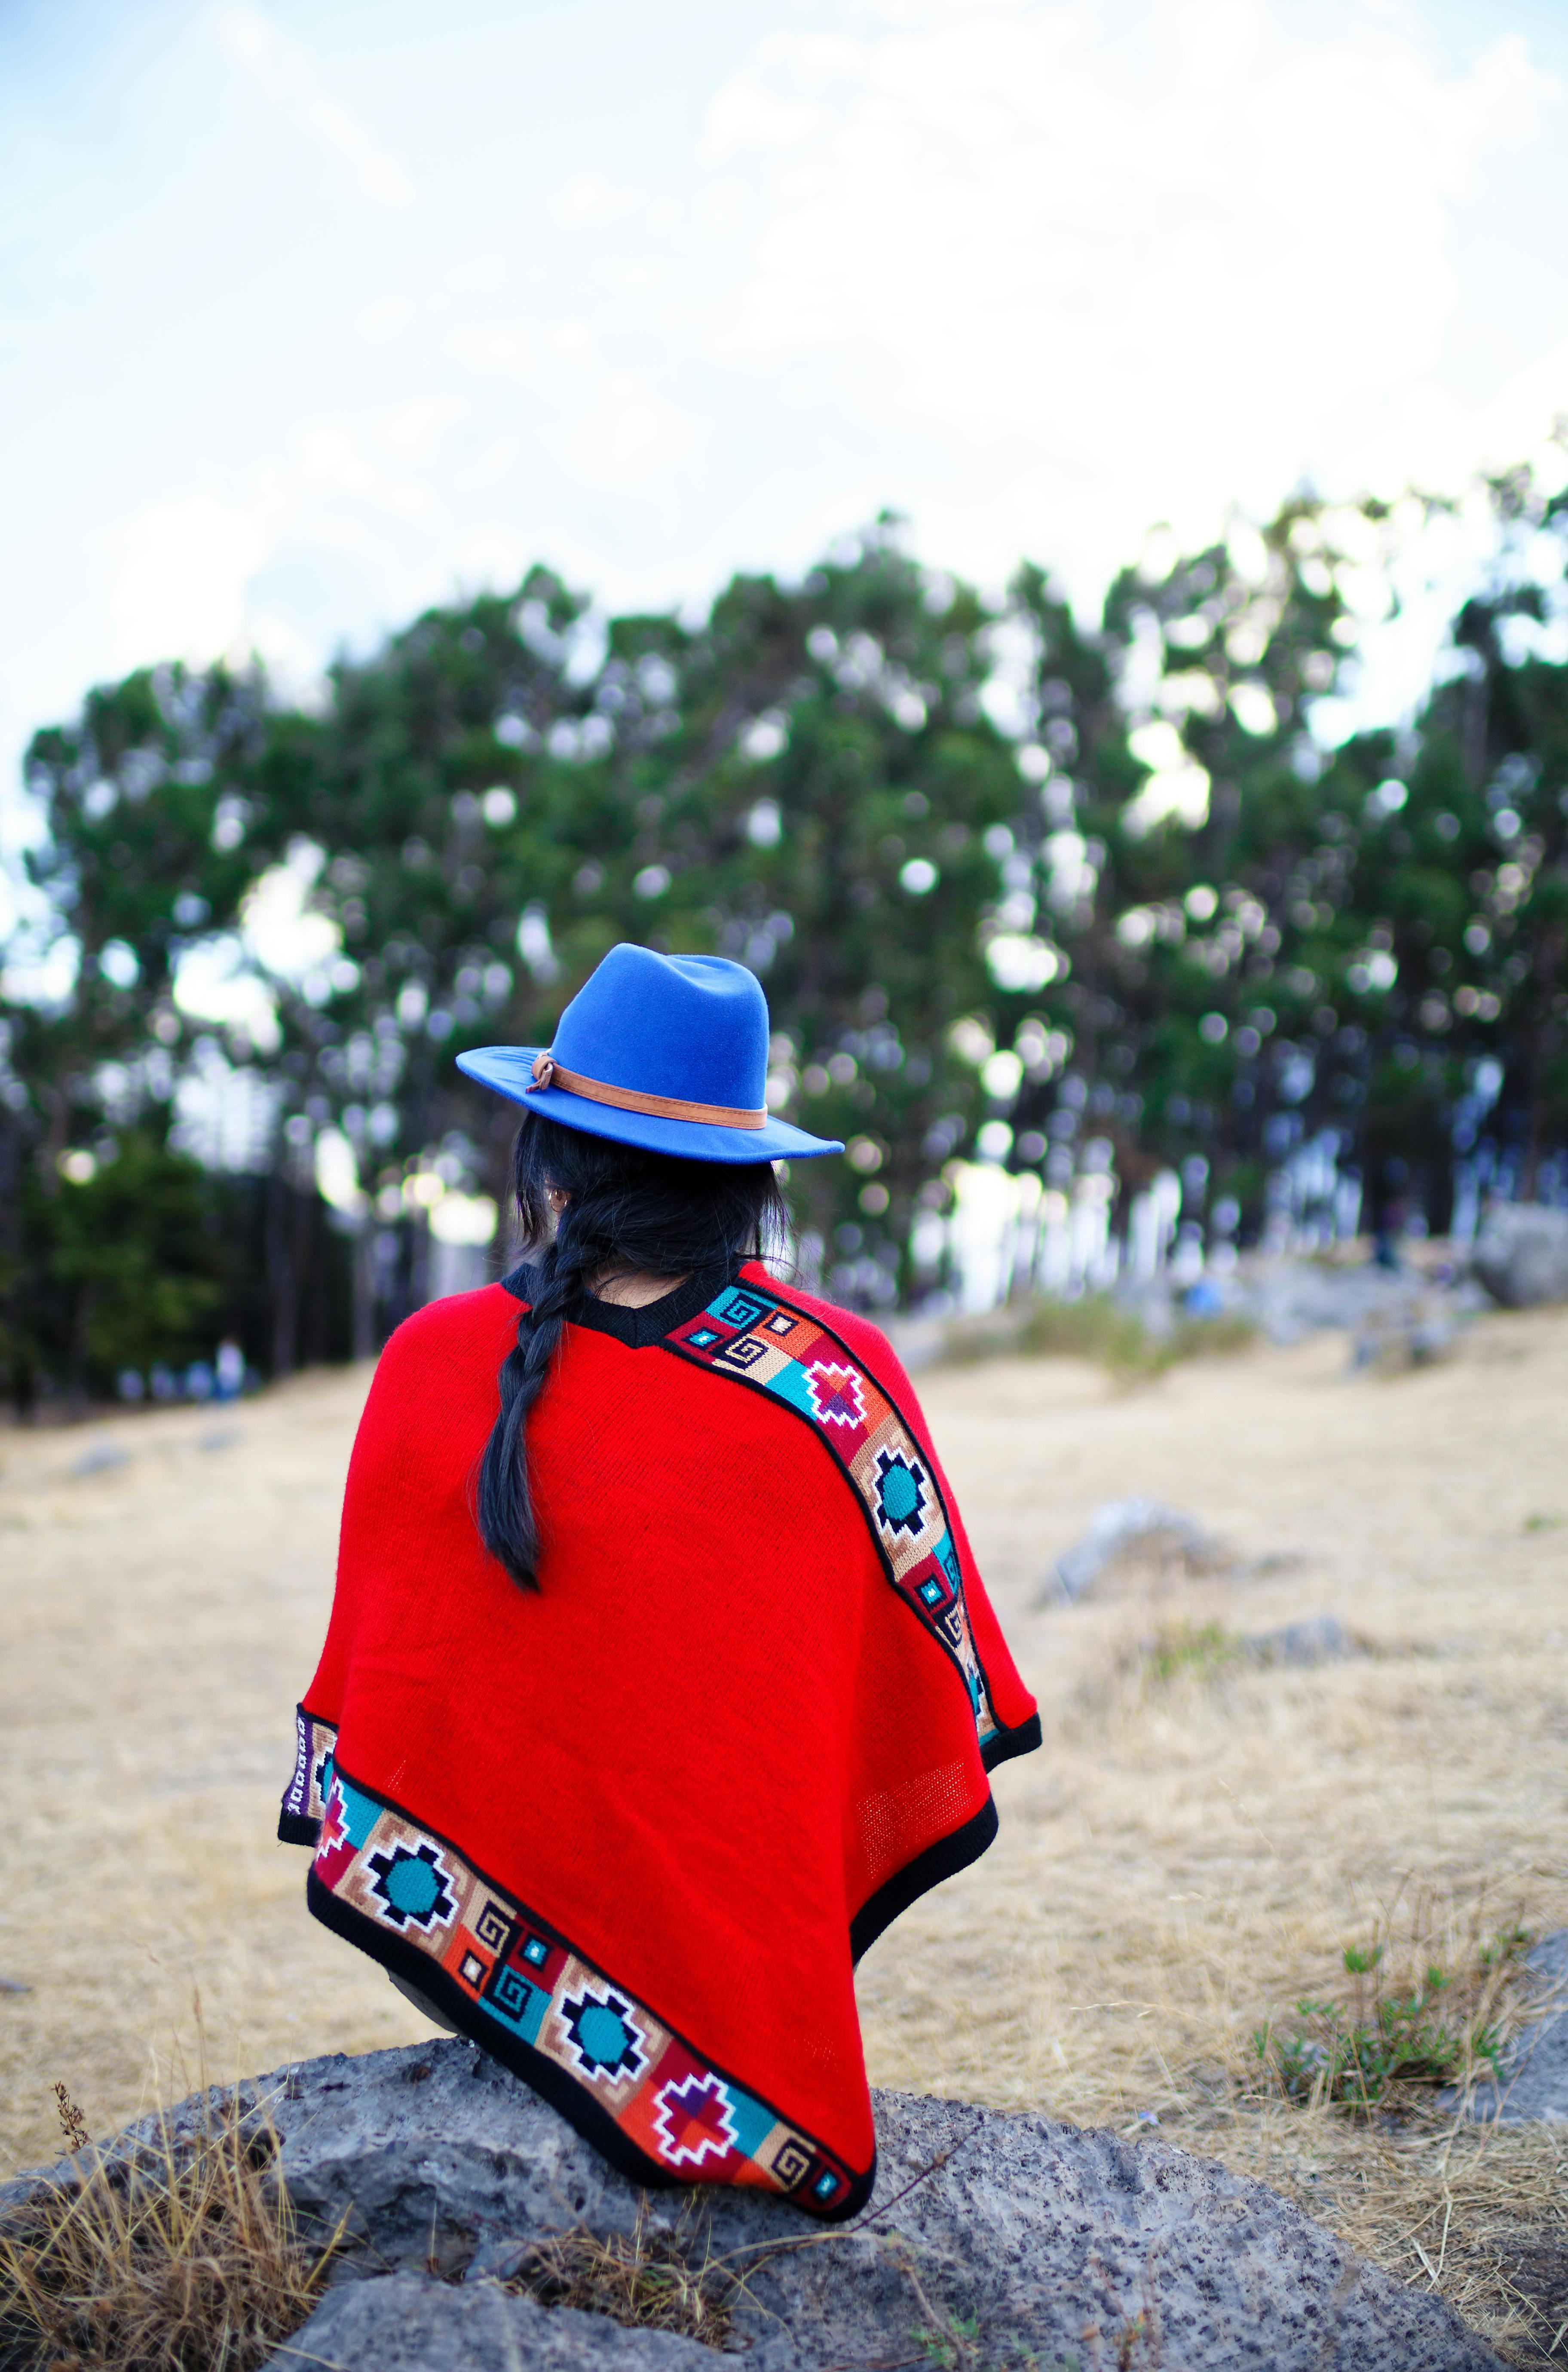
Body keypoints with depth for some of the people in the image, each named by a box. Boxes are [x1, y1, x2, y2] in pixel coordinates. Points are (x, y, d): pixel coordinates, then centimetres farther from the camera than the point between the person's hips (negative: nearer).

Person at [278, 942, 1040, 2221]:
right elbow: (931, 1710, -3)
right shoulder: (841, 1382, -12)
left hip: (446, 1936, 1)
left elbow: (371, 1666, 0)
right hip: (731, 1963, -1)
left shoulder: (432, 1364, -11)